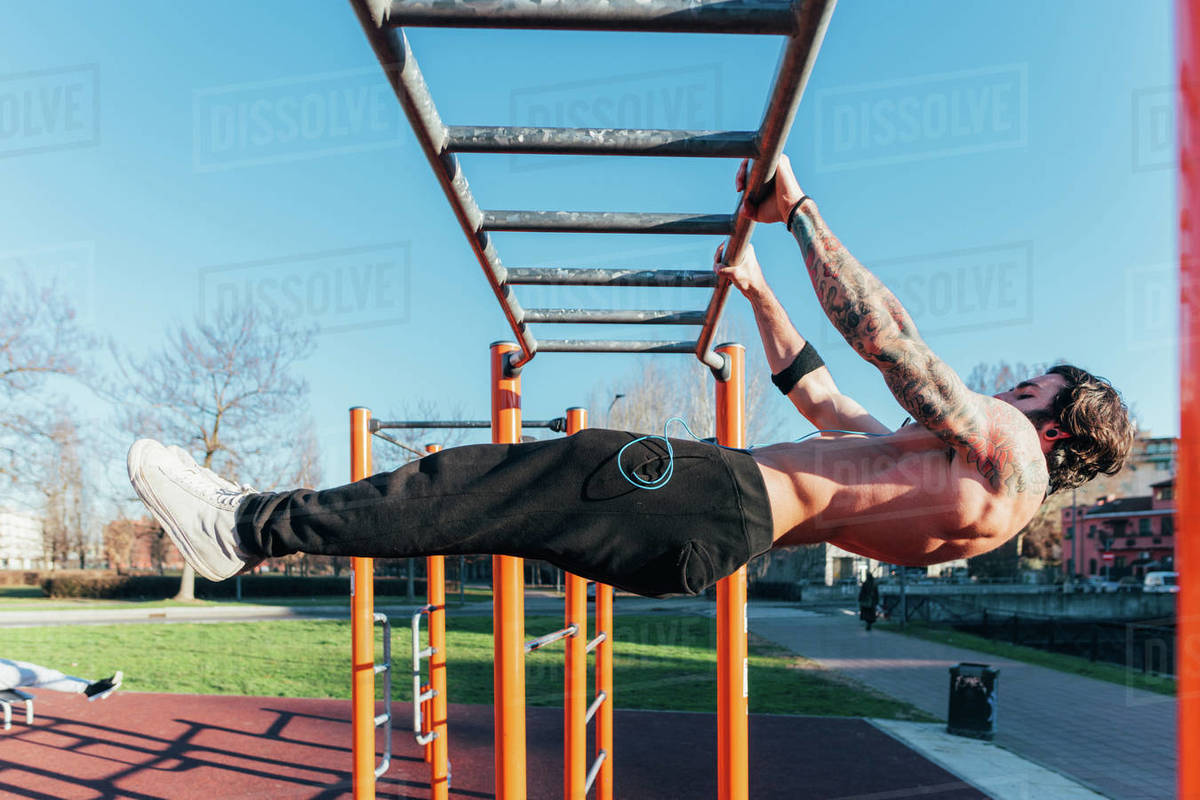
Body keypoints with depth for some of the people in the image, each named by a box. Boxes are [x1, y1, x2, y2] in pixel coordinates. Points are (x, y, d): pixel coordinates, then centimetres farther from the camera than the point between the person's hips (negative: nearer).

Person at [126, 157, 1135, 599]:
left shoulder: (1006, 449, -1)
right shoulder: (946, 464, 26)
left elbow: (885, 336, -12)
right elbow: (821, 395, 33)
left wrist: (800, 210, -8)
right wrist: (758, 289, 34)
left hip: (723, 504, -9)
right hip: (699, 530, 9)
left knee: (496, 485, -15)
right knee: (505, 487, 4)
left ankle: (254, 525, -12)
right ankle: (259, 520, 7)